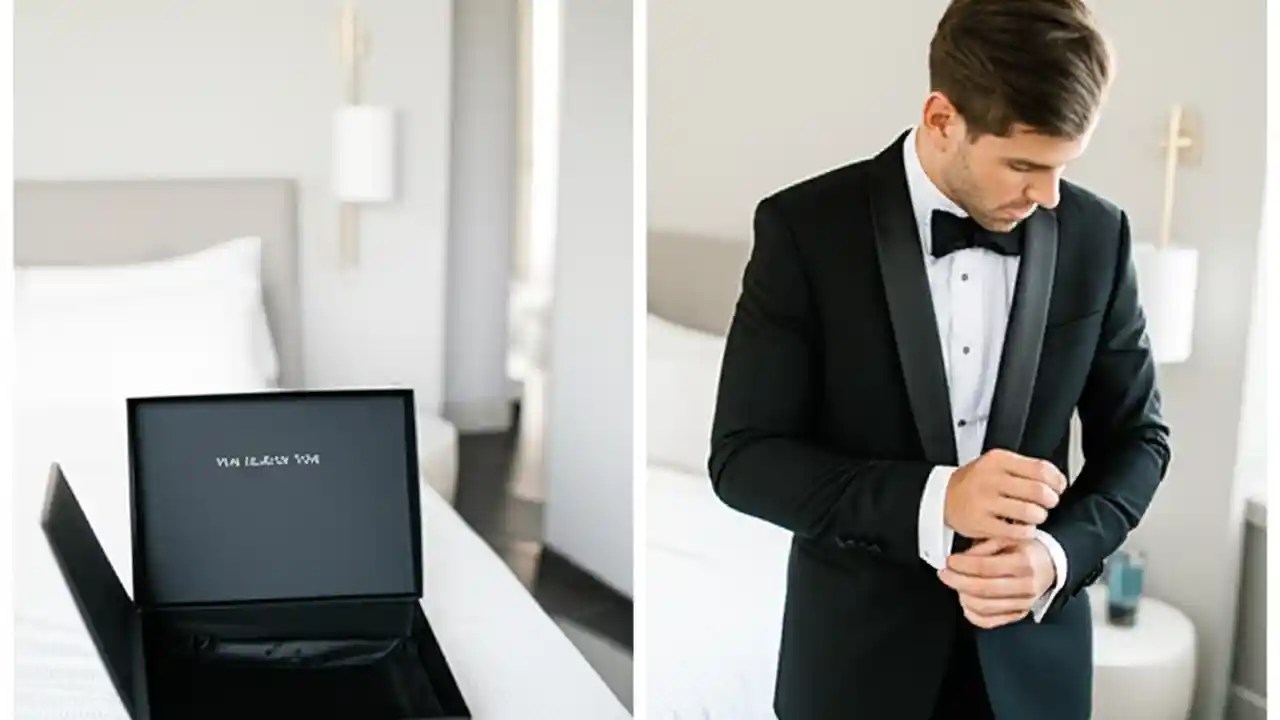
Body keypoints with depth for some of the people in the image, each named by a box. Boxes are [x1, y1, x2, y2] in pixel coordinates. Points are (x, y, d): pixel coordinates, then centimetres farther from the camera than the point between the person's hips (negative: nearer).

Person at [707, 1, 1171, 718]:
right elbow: (744, 456, -13)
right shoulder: (806, 229, -13)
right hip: (857, 653, -2)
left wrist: (1062, 552, -15)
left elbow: (1137, 435, 4)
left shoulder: (1097, 234, -4)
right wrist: (930, 500, -26)